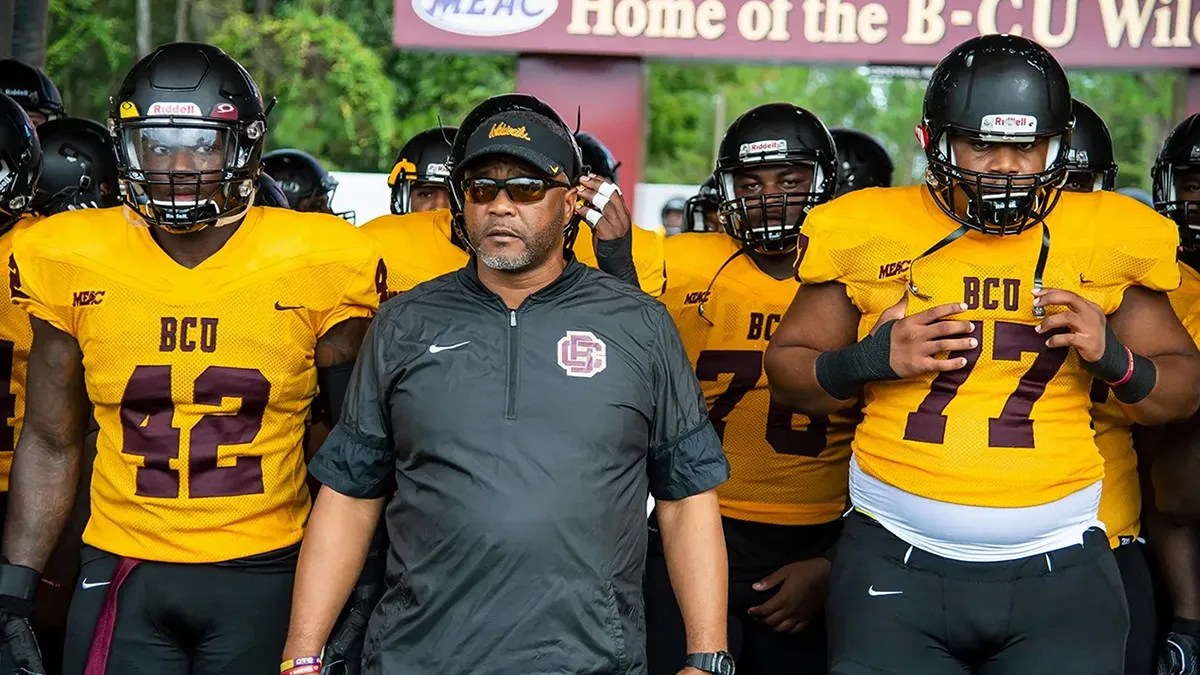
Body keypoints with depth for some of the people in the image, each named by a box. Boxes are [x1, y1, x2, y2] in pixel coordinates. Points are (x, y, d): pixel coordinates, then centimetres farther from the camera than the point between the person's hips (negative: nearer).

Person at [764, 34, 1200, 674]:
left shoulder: (1105, 240, 3)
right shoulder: (871, 231, 0)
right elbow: (787, 368, 9)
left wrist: (1113, 357, -10)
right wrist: (872, 360, -11)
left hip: (1060, 570, 1)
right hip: (896, 564, 0)